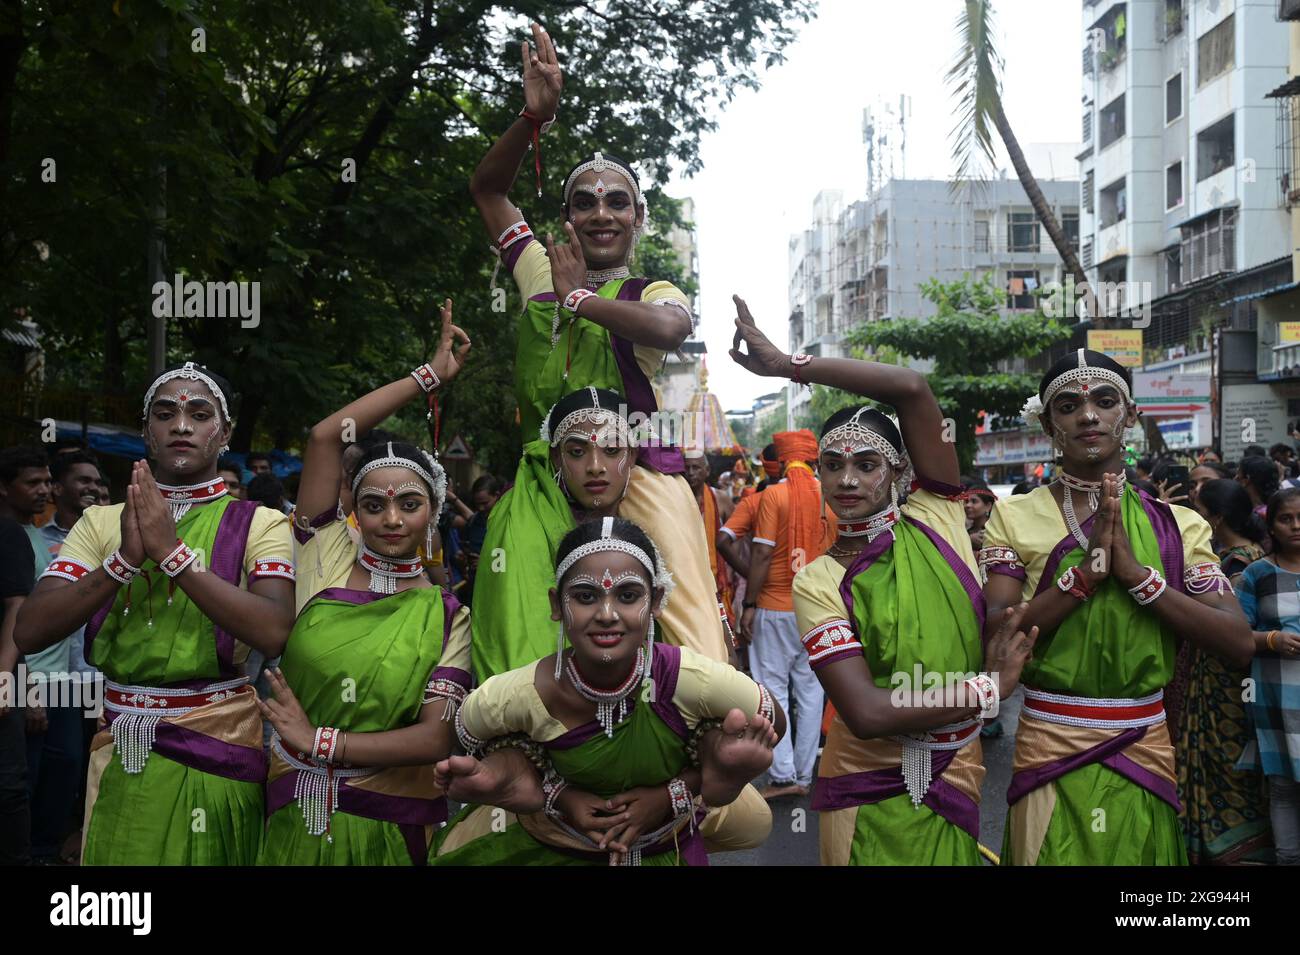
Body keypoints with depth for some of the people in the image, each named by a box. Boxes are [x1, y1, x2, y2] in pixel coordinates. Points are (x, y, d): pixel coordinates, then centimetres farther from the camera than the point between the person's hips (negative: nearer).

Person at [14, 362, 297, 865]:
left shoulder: (259, 524, -5)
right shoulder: (101, 522, 4)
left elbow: (274, 632, -22)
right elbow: (29, 631, -7)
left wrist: (172, 552, -23)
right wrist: (125, 559, -19)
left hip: (216, 749, -3)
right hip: (120, 754, 3)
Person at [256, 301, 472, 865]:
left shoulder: (447, 616, -4)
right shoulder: (327, 559, -2)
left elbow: (436, 738, -13)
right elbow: (326, 437, -11)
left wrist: (321, 741, -17)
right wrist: (428, 376, -5)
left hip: (389, 830, -1)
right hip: (296, 822, 1)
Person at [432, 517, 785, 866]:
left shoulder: (696, 680, -30)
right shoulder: (512, 697, -28)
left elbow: (772, 724, -12)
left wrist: (672, 794, -21)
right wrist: (558, 797, -20)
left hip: (668, 852, 0)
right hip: (551, 850, 0)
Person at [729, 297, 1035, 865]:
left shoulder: (936, 520, -3)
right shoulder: (817, 582, -8)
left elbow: (912, 389, -16)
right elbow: (866, 712, -20)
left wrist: (792, 365, -13)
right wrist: (988, 686, -15)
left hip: (954, 775, 2)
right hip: (868, 794, -2)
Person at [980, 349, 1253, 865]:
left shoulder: (1175, 525, 3)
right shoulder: (1014, 517, -1)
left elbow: (1238, 643, -8)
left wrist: (1136, 573, -17)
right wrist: (1086, 571, -21)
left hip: (1145, 753, 2)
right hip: (1050, 751, -1)